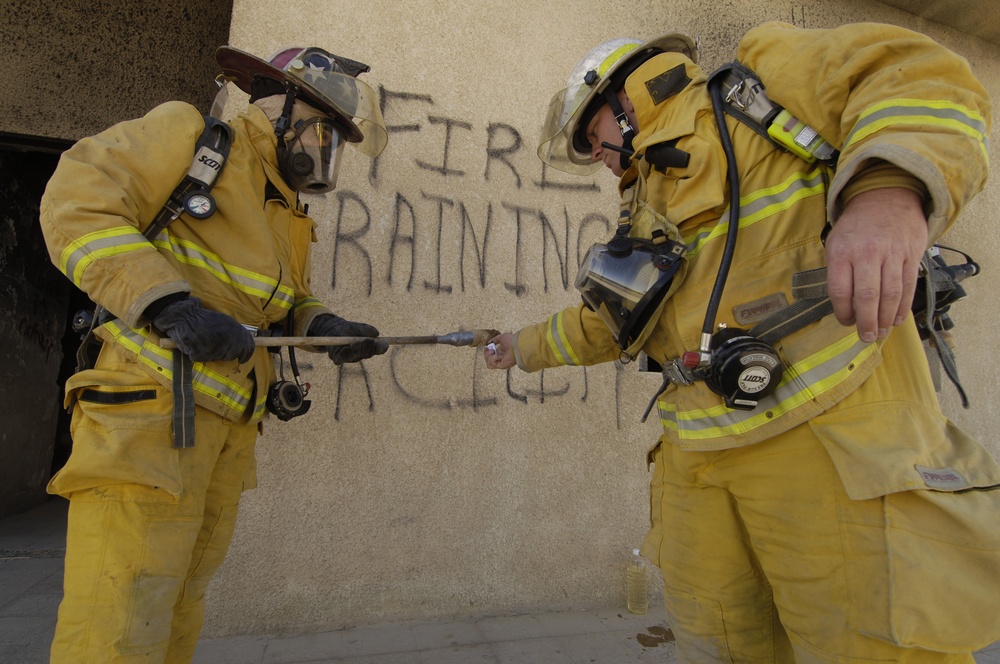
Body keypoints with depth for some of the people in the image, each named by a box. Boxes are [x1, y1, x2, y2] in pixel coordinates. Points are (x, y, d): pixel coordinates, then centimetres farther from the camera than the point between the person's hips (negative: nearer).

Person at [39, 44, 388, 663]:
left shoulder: (291, 213, 21)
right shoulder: (189, 133, -2)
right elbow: (77, 203, -12)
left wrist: (323, 325, 1)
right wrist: (169, 303, -24)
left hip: (230, 426, 8)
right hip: (153, 406, -8)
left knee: (181, 605, 17)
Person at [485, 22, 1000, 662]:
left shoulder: (761, 82, 8)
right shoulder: (647, 212, 25)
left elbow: (921, 76, -8)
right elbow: (603, 322, 34)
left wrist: (889, 192, -28)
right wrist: (528, 345, 44)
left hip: (829, 435, -6)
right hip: (697, 454, 7)